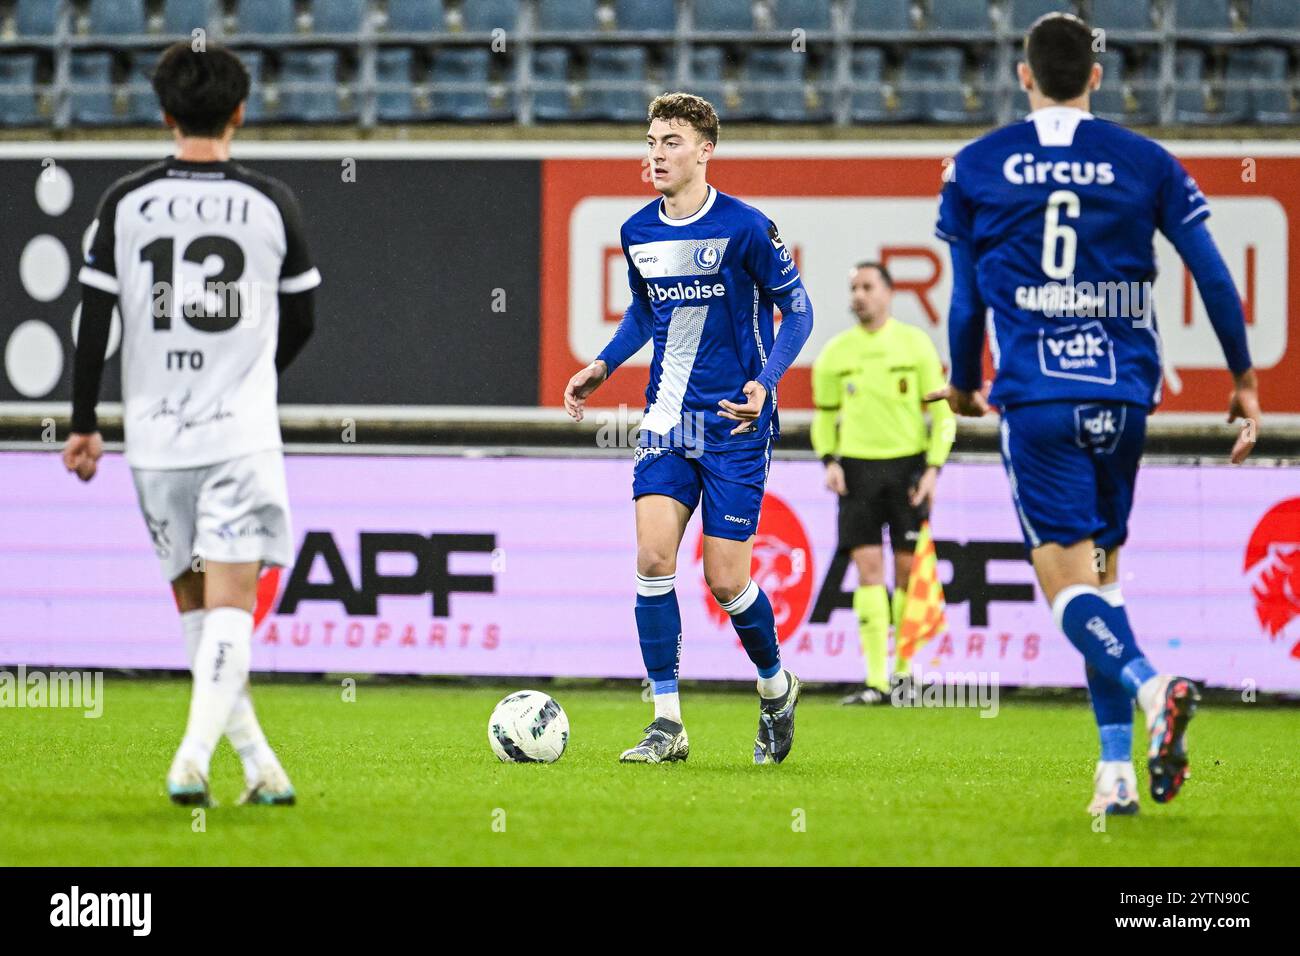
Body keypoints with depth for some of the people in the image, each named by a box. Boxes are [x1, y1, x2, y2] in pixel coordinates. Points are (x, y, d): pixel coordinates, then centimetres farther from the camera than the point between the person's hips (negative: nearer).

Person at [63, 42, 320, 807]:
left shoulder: (125, 204, 0)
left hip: (154, 436, 2)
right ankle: (193, 759, -22)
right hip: (241, 431, -2)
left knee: (196, 607, 14)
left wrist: (84, 424, 10)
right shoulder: (271, 203, -1)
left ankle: (261, 765, 15)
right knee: (230, 607, -4)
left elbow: (95, 318, 1)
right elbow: (302, 319, 9)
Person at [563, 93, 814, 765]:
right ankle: (667, 724, -6)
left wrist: (766, 381, -19)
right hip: (667, 420, 4)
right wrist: (602, 367, 8)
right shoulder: (638, 233, 5)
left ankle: (776, 686, 25)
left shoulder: (744, 228, -12)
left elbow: (797, 309, -5)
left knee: (725, 580, -5)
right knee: (653, 558, -11)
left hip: (735, 423, -4)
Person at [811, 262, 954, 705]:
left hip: (908, 465, -1)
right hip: (857, 468, 1)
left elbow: (942, 412, 3)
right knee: (868, 568, -7)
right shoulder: (836, 352, 7)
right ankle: (876, 680, -9)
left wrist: (933, 468, -6)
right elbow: (825, 415, 16)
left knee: (907, 569, 0)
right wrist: (829, 461, 0)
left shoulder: (915, 343, 1)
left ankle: (905, 672, 12)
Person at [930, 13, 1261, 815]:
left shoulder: (975, 169, 4)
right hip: (1124, 395, 2)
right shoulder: (1145, 162, 6)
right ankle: (1116, 769, 6)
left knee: (1069, 581, -6)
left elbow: (965, 297, 10)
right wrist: (1245, 379, 15)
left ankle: (1150, 685, -36)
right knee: (1102, 572, 14)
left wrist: (964, 388, 27)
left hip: (1035, 399, -2)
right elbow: (1213, 275, 4)